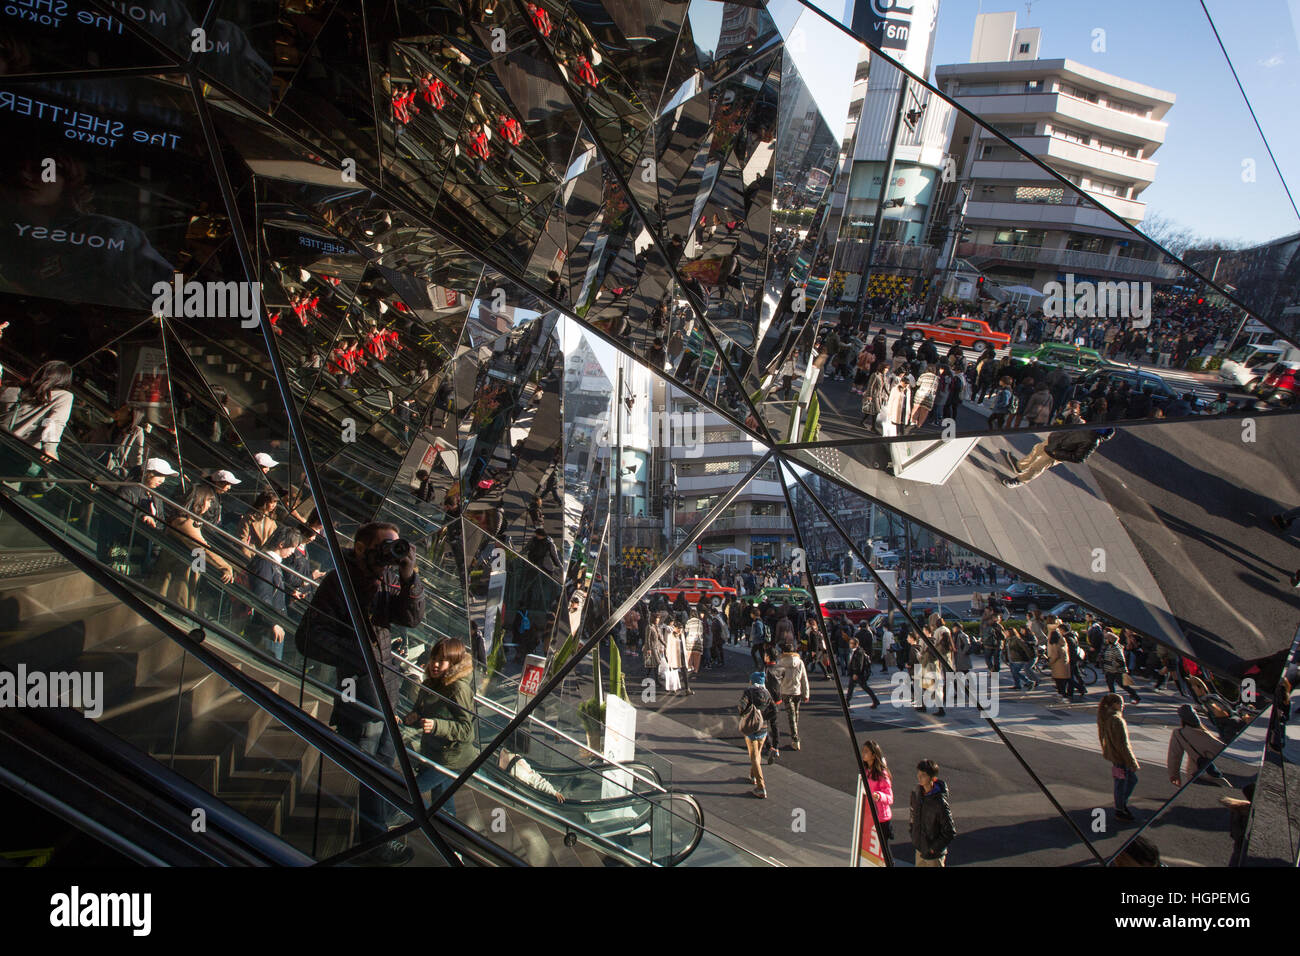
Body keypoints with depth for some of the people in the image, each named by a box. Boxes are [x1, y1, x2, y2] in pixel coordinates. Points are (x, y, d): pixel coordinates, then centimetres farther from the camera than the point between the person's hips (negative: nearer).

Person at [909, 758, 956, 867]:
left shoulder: (940, 802, -26)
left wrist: (933, 849, -18)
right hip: (920, 848, 7)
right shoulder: (917, 793, -4)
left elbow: (950, 832, -20)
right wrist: (914, 838, 12)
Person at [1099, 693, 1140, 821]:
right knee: (1121, 783, 6)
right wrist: (1132, 763, -16)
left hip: (1112, 753, 10)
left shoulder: (1105, 717, 4)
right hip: (1120, 757, -9)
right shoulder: (1116, 720, -25)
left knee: (1133, 779, 21)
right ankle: (1120, 810, 20)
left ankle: (1122, 804, 30)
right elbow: (1122, 744, -23)